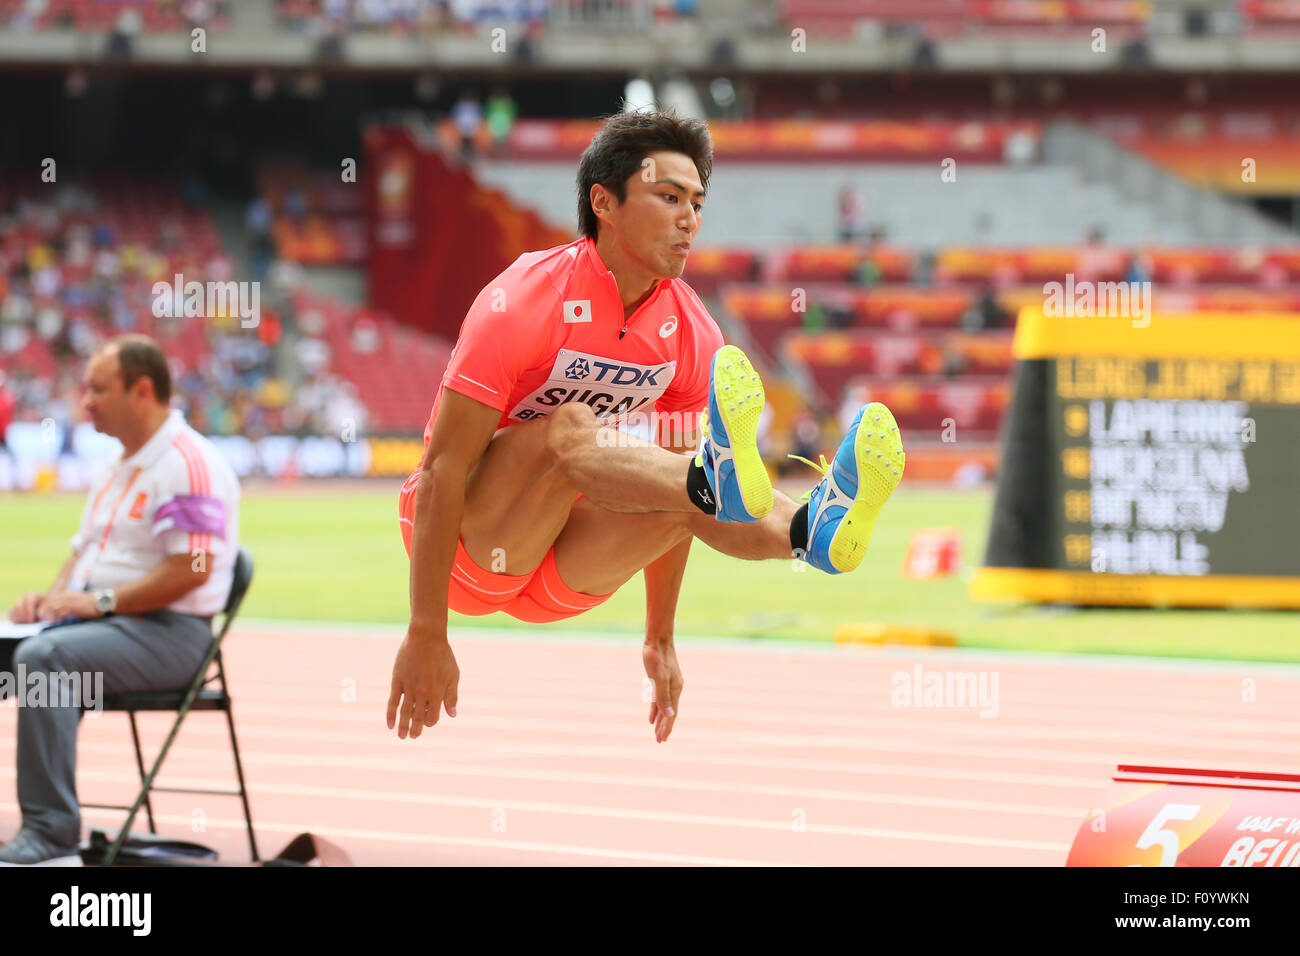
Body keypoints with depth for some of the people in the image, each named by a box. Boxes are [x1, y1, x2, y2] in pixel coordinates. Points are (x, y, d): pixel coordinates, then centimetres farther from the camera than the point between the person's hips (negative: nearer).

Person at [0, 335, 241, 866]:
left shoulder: (187, 463, -11)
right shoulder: (120, 466, 22)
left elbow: (191, 569, -20)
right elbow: (84, 549, 29)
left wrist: (101, 601, -20)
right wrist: (52, 598, 7)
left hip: (166, 632, -9)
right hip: (102, 621, 10)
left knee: (43, 656, -32)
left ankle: (52, 836, -35)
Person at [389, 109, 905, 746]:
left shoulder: (692, 334, 0)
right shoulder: (522, 303, -18)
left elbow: (669, 498, 12)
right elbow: (442, 472, -20)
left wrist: (660, 640, 13)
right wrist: (426, 636, -23)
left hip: (556, 582, 5)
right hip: (469, 549, -5)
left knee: (689, 484, -24)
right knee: (568, 428, -34)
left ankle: (808, 526, -55)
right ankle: (721, 482, -62)